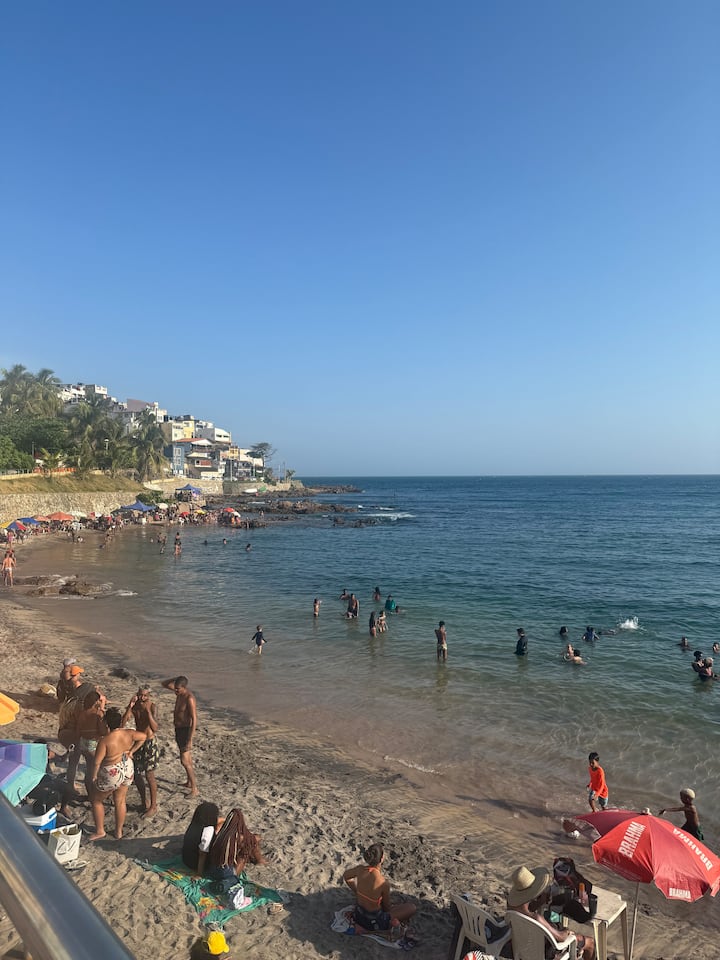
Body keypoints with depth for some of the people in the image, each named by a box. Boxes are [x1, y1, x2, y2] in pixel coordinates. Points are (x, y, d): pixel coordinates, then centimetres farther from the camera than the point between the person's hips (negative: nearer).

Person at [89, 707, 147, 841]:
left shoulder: (105, 740, -26)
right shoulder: (129, 734, -13)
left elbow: (97, 762, -23)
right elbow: (143, 736, 0)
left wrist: (94, 776, -7)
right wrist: (131, 751, 2)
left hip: (111, 774, -5)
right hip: (127, 770, 5)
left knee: (97, 800, 20)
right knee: (120, 802, 20)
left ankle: (100, 831, 27)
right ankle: (119, 832, 31)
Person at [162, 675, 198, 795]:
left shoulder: (189, 698, -29)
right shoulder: (179, 692, -4)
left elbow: (194, 720, -28)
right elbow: (164, 684, 10)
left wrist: (190, 740, -28)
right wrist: (176, 678, -10)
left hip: (185, 730, -9)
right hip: (178, 728, 9)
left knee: (184, 761, -8)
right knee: (186, 757, 22)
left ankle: (194, 789, 2)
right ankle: (189, 782, 37)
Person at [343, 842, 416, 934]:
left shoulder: (361, 869, -17)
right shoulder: (384, 883, -31)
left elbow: (345, 876, 6)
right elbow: (386, 906, -10)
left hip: (359, 915, 6)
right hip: (374, 921, -6)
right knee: (412, 908, 4)